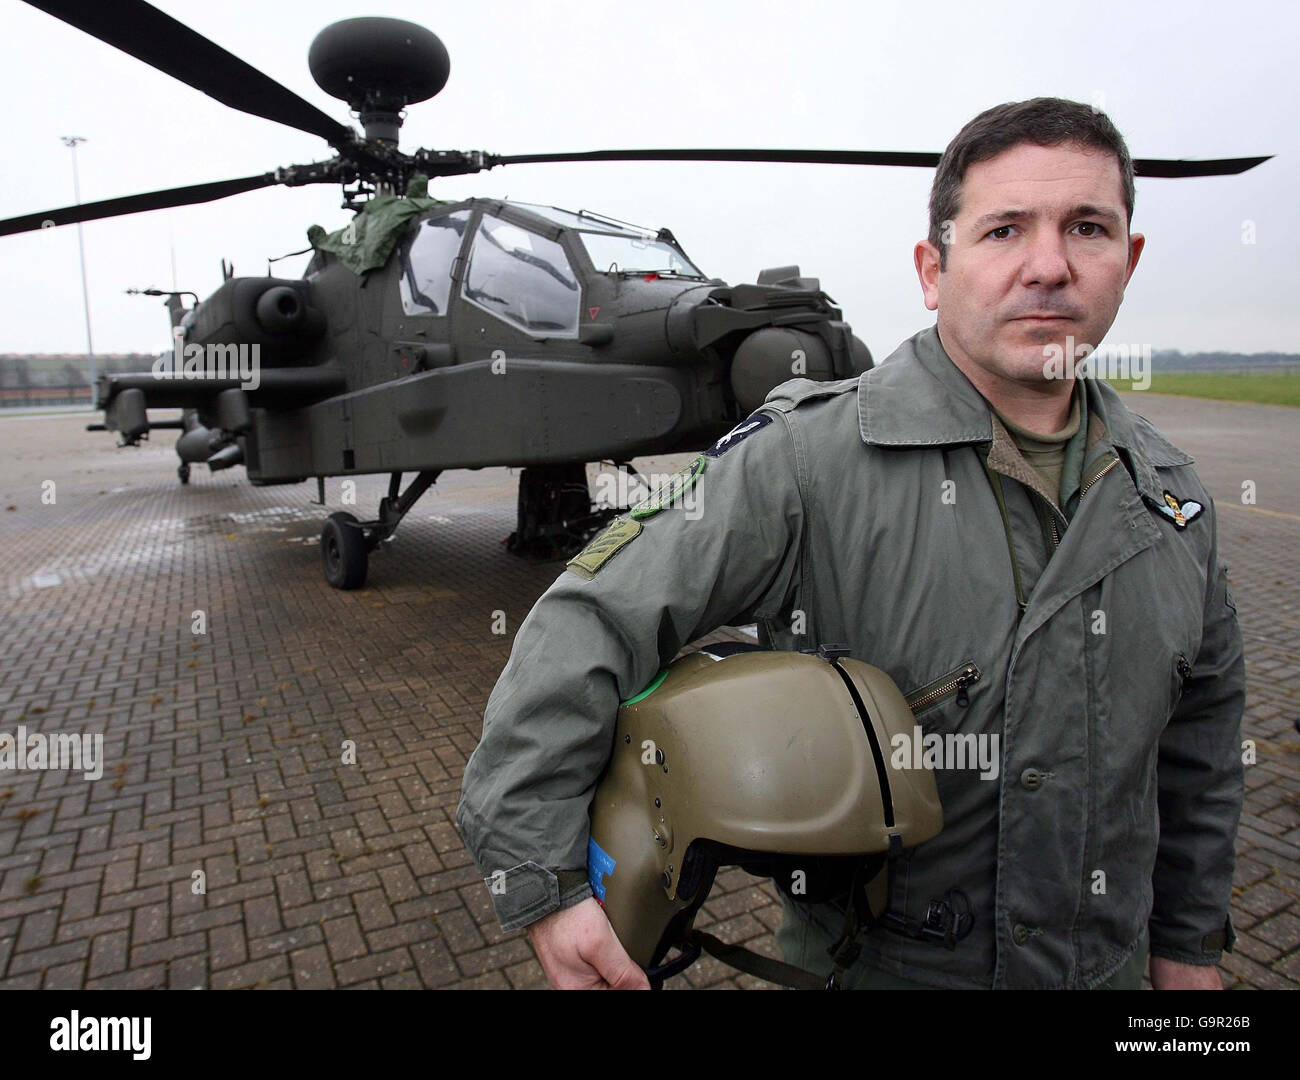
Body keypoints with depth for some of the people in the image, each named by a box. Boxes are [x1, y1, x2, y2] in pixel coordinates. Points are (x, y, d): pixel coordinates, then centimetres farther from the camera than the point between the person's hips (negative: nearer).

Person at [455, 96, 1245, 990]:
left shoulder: (1166, 487, -3)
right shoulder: (808, 458, -25)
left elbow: (1200, 729, 8)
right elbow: (588, 629, -27)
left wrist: (1190, 942, 13)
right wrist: (545, 883, -30)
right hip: (872, 961, -5)